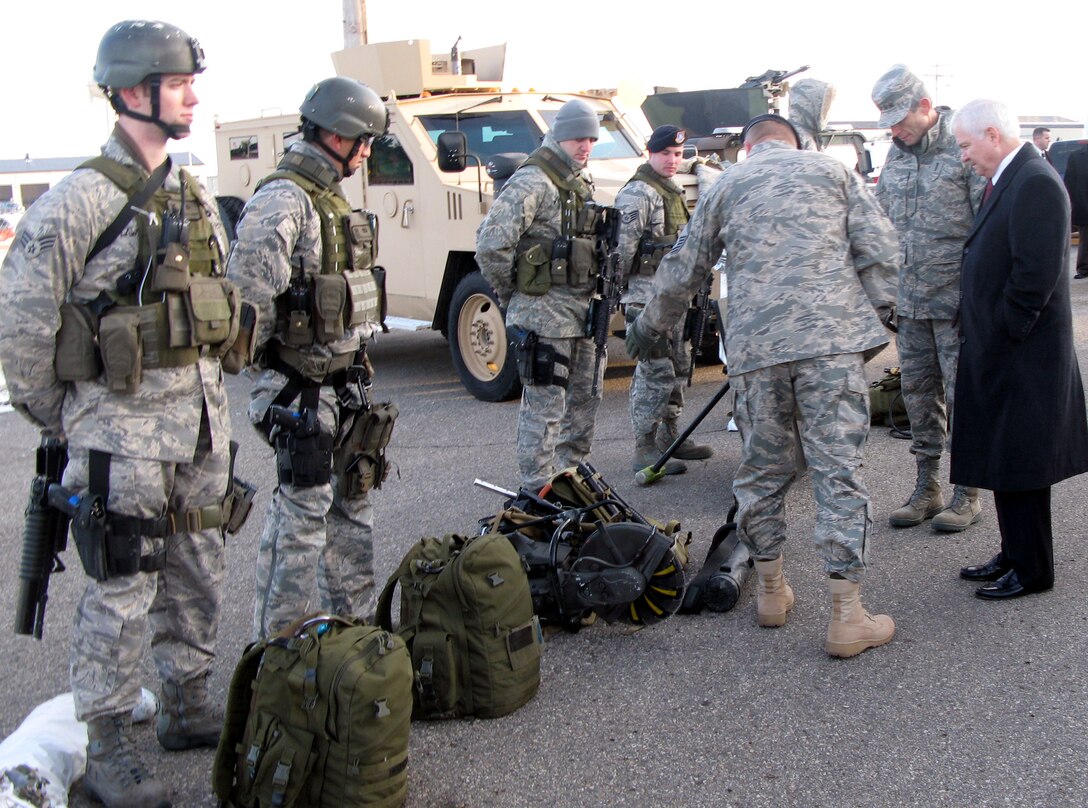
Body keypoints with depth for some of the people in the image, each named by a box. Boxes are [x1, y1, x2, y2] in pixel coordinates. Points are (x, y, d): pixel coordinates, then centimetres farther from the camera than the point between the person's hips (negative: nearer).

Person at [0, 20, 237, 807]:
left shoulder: (196, 198, 11)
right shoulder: (80, 200, -12)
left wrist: (211, 403, 17)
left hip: (200, 422, 7)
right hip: (122, 428, -7)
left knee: (197, 577, 16)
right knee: (122, 592, 0)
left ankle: (188, 706, 32)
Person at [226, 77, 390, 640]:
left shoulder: (330, 199, 14)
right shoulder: (283, 199, -17)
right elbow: (250, 286, -27)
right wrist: (265, 354, -15)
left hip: (345, 382, 10)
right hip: (304, 391, -10)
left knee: (353, 504, 18)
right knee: (301, 515, -3)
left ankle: (356, 620, 32)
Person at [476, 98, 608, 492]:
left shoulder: (581, 182, 15)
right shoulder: (532, 182, -13)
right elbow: (491, 243, -21)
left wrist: (602, 290, 16)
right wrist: (510, 294, -11)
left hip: (583, 309, 9)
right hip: (544, 314, -9)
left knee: (585, 398, 16)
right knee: (544, 406, -4)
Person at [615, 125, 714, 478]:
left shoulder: (672, 190, 19)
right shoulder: (637, 193, -12)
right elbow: (623, 245, -19)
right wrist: (621, 285, -17)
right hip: (647, 297, -10)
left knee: (678, 367, 15)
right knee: (654, 373, -10)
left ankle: (670, 437, 27)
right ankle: (645, 451, -5)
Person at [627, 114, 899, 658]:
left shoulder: (727, 185, 19)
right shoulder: (832, 170, 16)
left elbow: (682, 270, 22)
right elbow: (878, 248, 5)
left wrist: (650, 328, 36)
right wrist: (878, 314, 13)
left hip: (756, 343, 2)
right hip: (833, 336, -1)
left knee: (763, 468, 14)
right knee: (838, 469, -1)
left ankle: (771, 591, 26)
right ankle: (846, 616, -1)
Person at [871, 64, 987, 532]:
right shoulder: (897, 153, 10)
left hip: (957, 298, -7)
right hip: (909, 300, 7)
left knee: (963, 393, 0)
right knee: (919, 392, 12)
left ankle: (968, 494, 12)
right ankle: (927, 488, 23)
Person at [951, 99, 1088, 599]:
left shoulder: (1035, 184, -18)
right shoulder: (1006, 182, 13)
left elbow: (1036, 275, -23)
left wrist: (999, 336, -17)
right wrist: (976, 331, 11)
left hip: (1022, 356, -10)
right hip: (999, 356, 10)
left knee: (1018, 466, 0)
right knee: (1003, 462, 17)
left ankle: (1031, 571, 12)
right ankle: (1014, 555, 28)